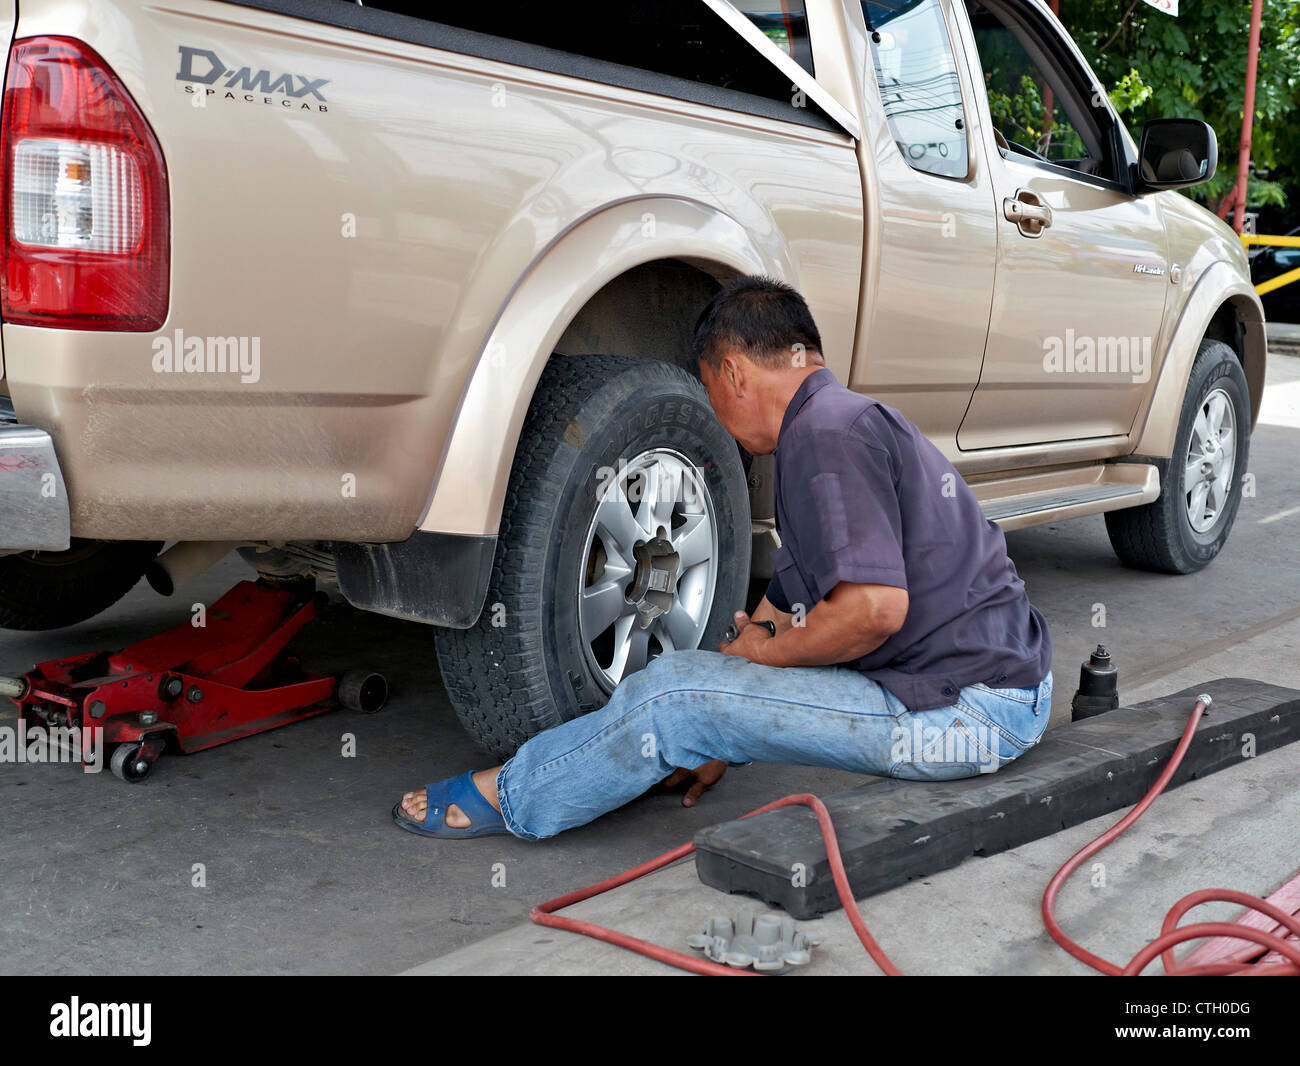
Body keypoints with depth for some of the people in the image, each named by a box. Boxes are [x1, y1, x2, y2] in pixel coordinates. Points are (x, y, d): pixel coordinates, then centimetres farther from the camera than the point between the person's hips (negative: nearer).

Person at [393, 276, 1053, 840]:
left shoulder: (824, 434, -15)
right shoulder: (850, 419, 18)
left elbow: (874, 607, -27)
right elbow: (788, 602, 21)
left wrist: (767, 651, -8)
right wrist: (720, 744, 22)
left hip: (962, 713, -10)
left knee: (674, 693, -7)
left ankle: (503, 799, 10)